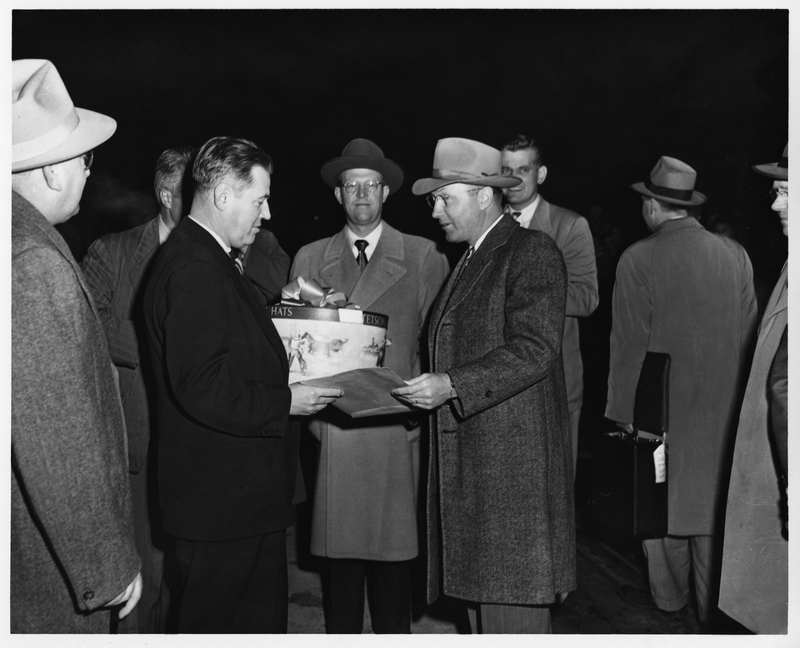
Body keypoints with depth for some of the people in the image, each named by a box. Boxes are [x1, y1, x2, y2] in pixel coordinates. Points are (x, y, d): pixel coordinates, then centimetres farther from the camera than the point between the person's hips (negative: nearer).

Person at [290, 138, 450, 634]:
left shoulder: (424, 256, 5)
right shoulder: (309, 258, 11)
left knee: (394, 548, 3)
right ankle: (341, 630, 23)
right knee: (340, 553, 6)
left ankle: (393, 630, 21)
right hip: (332, 425, 2)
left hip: (397, 428, -1)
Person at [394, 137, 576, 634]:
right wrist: (425, 384, 10)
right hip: (468, 464, 9)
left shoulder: (533, 252, -8)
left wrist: (451, 386, -24)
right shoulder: (469, 261, 21)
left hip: (513, 460, -9)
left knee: (512, 605, -3)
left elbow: (534, 348, -19)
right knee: (479, 594, 14)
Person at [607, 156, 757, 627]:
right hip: (724, 410, 4)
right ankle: (715, 603, 24)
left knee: (663, 500, 12)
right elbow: (748, 332, 3)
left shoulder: (639, 260, -13)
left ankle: (669, 596, 28)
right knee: (713, 500, 13)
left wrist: (626, 410, -1)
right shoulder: (735, 254, -1)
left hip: (666, 407, -3)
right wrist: (735, 393, 13)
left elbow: (629, 343, -10)